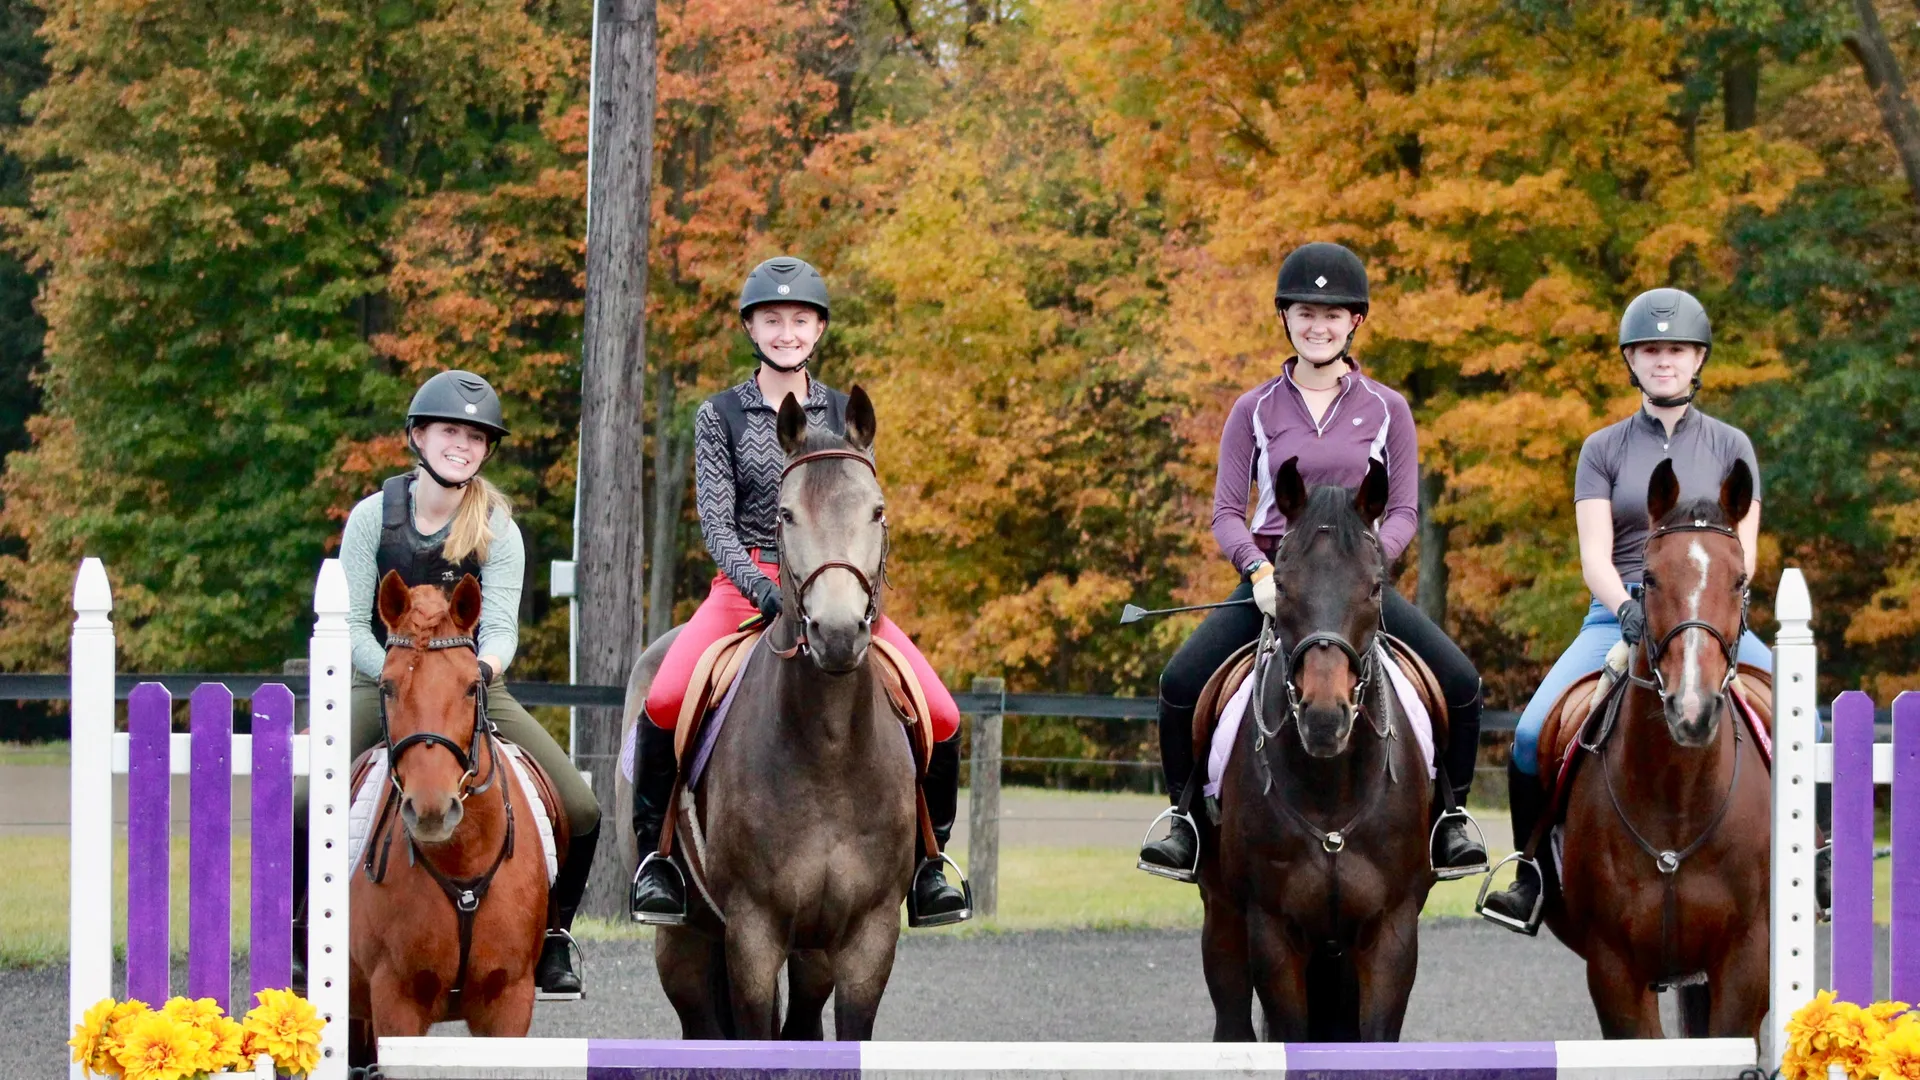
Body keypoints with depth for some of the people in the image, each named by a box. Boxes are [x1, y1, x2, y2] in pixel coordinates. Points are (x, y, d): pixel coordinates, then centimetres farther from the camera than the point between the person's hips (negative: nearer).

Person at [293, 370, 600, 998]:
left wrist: (484, 667, -36)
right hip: (383, 686, -1)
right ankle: (302, 939, 0)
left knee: (580, 813, -14)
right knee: (301, 808, -24)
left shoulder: (497, 531, -4)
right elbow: (351, 625, -7)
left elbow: (500, 627, -13)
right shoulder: (374, 518, -6)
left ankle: (554, 937, 10)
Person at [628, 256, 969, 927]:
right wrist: (757, 584, -22)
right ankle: (653, 852, -10)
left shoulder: (845, 417, 10)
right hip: (747, 586, -2)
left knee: (941, 717, -16)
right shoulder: (720, 416, 5)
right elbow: (715, 520, -4)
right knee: (664, 702, -30)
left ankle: (927, 859, 6)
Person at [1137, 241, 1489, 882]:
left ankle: (1451, 818, 3)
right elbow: (1226, 512, 3)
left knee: (1460, 682, -19)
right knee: (1181, 683, -22)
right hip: (1273, 578, 0)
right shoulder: (1256, 410, 6)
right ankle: (1186, 819, 0)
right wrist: (1259, 570, -16)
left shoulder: (1386, 409, 6)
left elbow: (1404, 511, 4)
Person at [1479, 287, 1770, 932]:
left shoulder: (1730, 447, 11)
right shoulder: (1604, 449, 10)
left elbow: (1743, 552, 1)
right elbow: (1595, 557, -1)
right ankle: (1533, 877, -5)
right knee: (1533, 734, -22)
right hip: (1621, 615, 0)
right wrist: (1628, 607, -22)